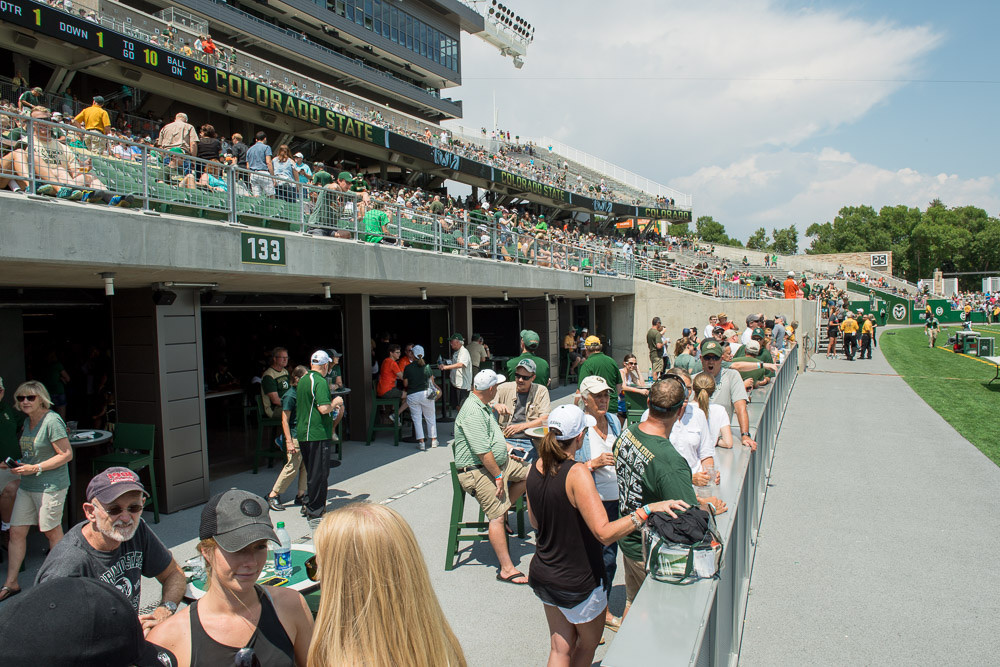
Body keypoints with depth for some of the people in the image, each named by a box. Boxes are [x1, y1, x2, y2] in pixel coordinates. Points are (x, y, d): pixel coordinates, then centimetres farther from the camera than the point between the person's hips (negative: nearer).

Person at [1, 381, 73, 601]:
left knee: (52, 532, 5)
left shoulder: (52, 421, -16)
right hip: (27, 485, 8)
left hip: (50, 486, -8)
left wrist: (36, 468, -19)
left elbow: (67, 454, -17)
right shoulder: (27, 421, 10)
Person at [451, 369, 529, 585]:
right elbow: (483, 451, -26)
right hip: (478, 471, -10)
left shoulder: (484, 406, 11)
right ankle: (506, 569, -7)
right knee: (497, 518, -12)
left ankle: (503, 509, 18)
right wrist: (498, 475, -21)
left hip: (499, 462, 10)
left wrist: (508, 448, 16)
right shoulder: (472, 413, -23)